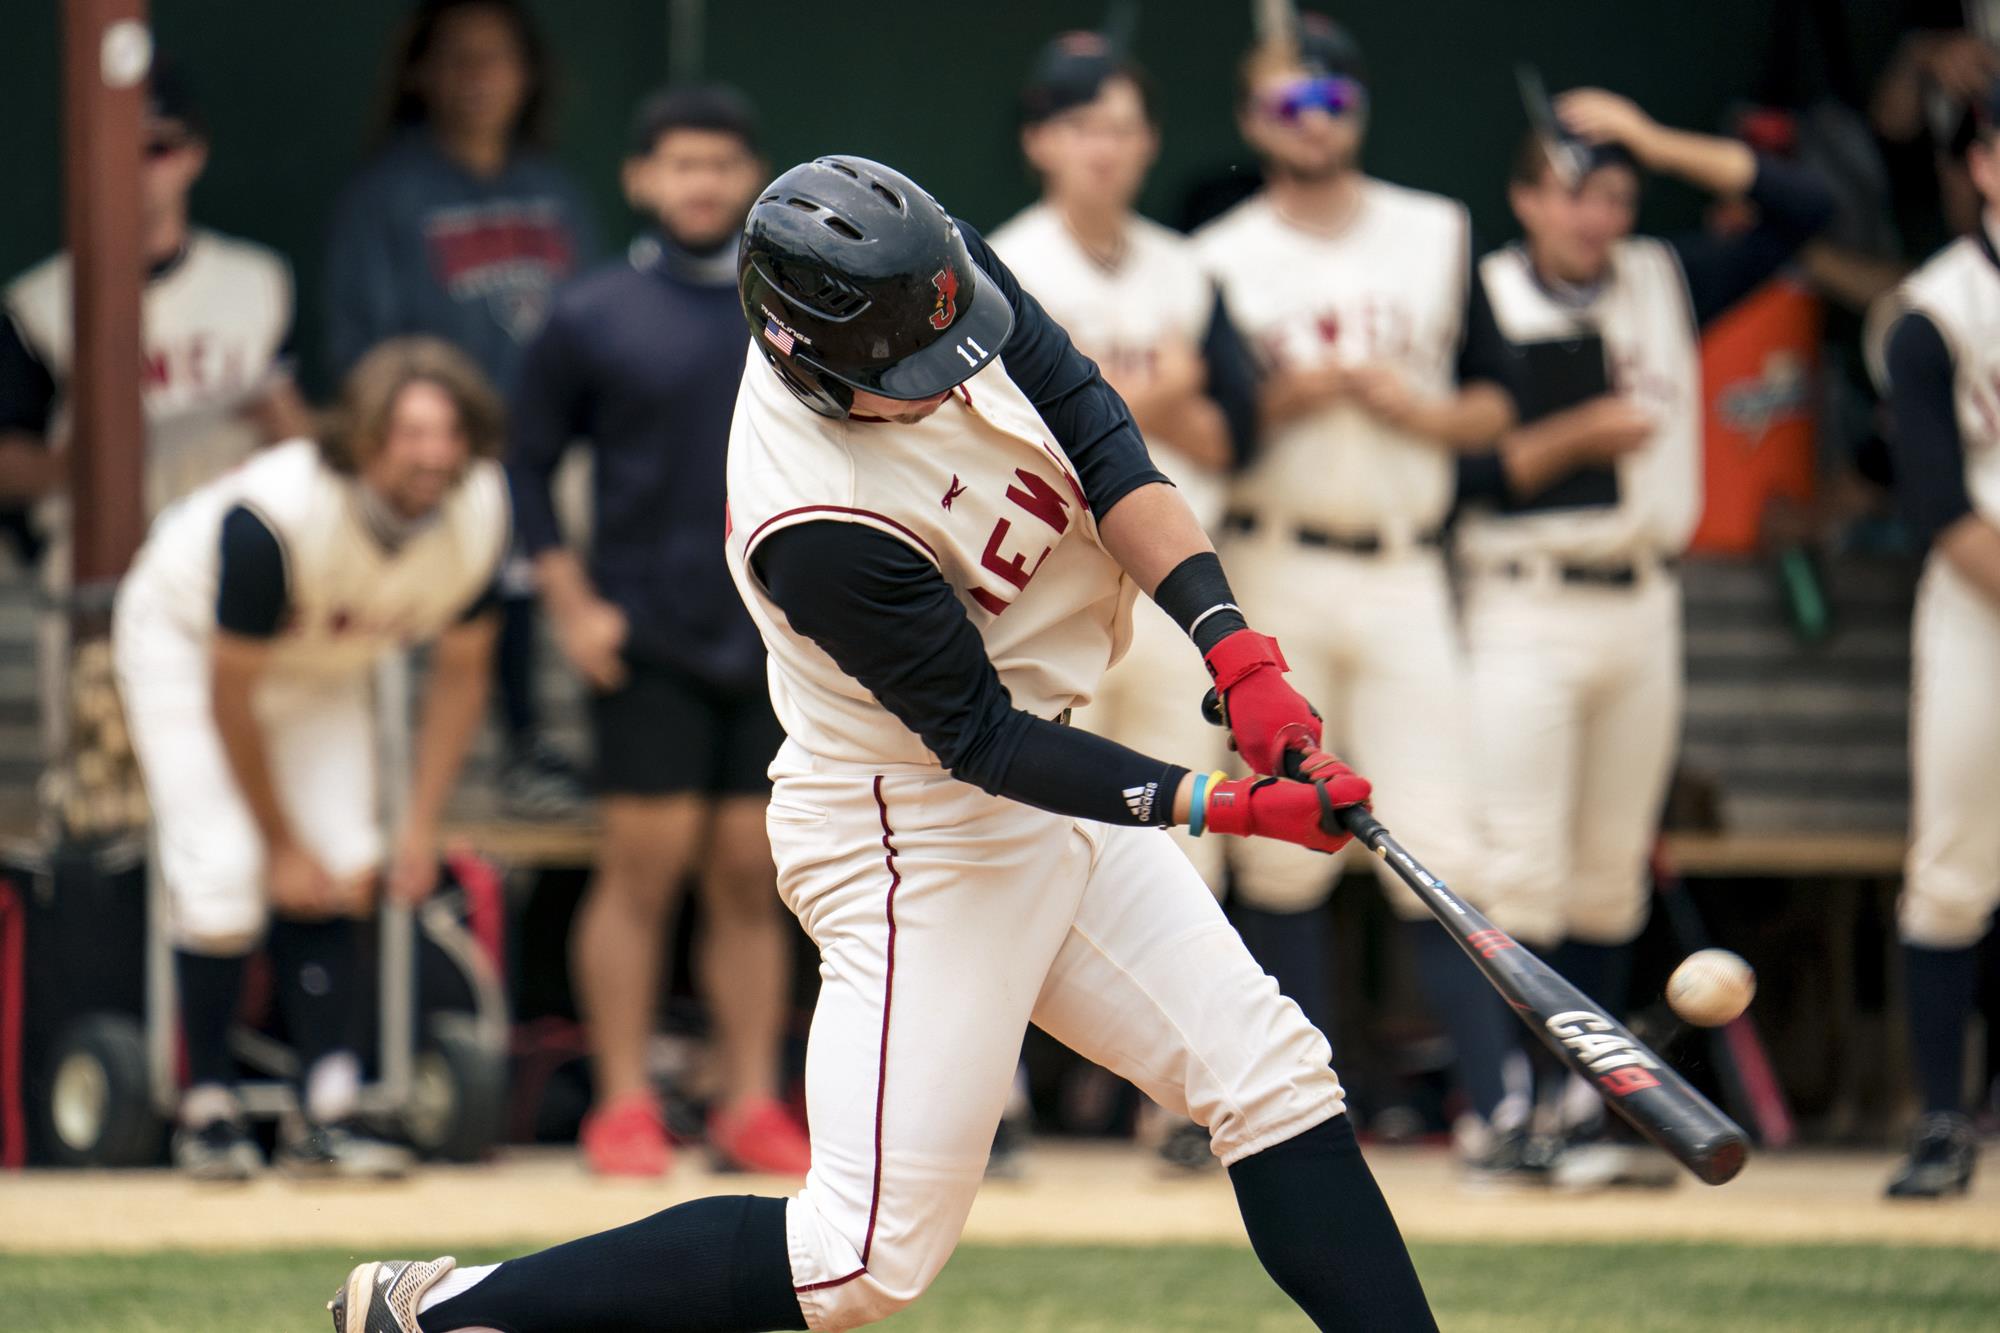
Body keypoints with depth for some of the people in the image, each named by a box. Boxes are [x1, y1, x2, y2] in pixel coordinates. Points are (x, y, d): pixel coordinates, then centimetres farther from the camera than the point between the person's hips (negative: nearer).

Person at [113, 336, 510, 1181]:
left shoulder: (478, 511, -22)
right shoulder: (275, 517, -39)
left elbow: (460, 672, -5)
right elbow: (230, 693, -26)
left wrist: (420, 829, -8)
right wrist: (282, 846, -18)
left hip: (324, 667, 5)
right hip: (186, 643, -5)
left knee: (337, 876, -6)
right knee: (225, 880, -16)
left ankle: (326, 1119, -2)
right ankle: (208, 1108, 2)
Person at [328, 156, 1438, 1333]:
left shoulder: (933, 276, -12)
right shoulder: (815, 528, -31)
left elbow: (1100, 439, -8)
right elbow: (986, 744, -24)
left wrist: (1236, 647, -20)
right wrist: (1226, 807, -29)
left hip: (1044, 805, 8)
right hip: (922, 846, -8)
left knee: (1275, 1073, 6)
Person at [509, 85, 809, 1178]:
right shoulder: (591, 318, 2)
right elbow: (529, 468, 6)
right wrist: (572, 605, -3)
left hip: (778, 643, 2)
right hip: (646, 639, -2)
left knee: (751, 873, 3)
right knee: (644, 864, -5)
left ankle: (751, 1103, 6)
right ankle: (623, 1107, 0)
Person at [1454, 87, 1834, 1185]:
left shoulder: (1667, 286, 10)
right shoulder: (1480, 303, -3)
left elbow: (1804, 206, 7)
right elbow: (1454, 467, -10)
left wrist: (1658, 144, 2)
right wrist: (1575, 435, -20)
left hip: (1643, 609, 5)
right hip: (1525, 610, -5)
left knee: (1610, 878, 7)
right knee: (1521, 876, -10)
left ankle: (1587, 1121, 11)